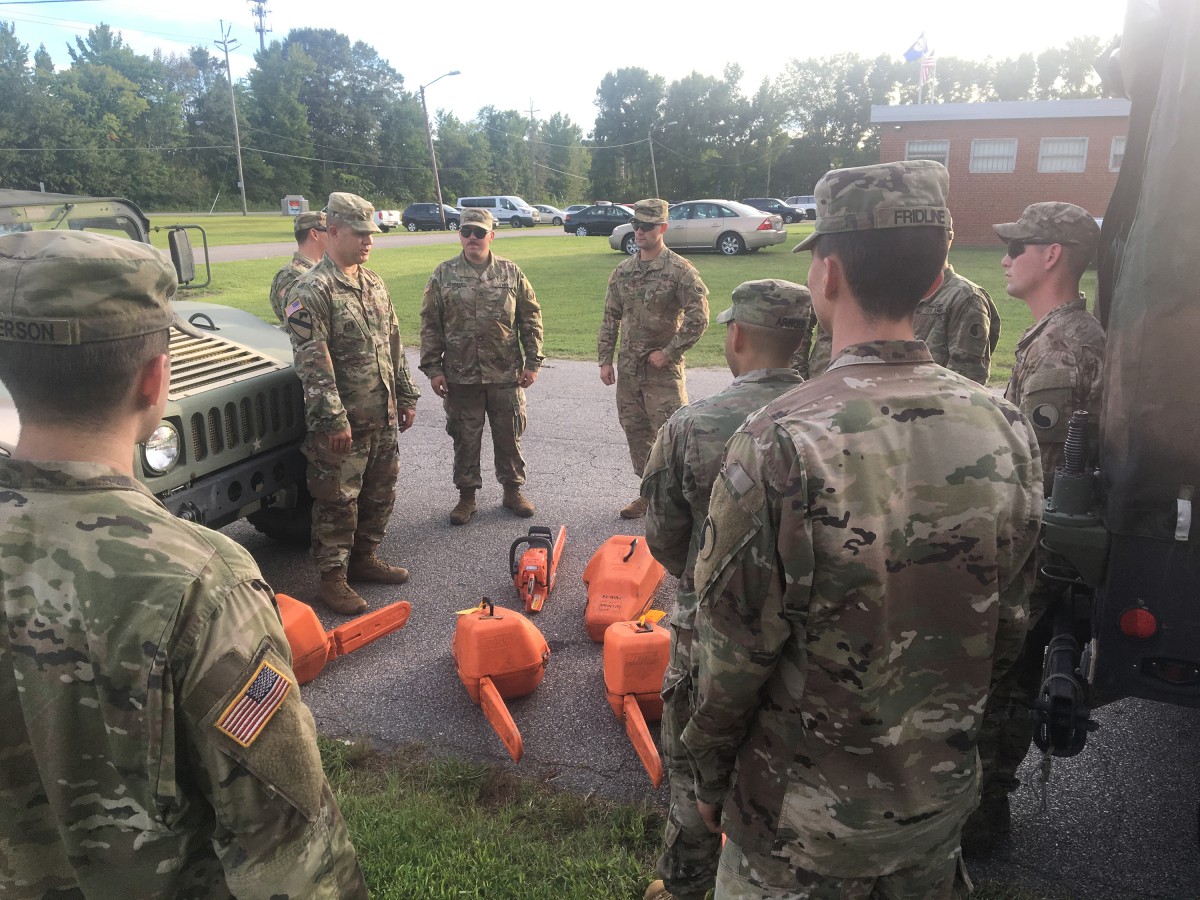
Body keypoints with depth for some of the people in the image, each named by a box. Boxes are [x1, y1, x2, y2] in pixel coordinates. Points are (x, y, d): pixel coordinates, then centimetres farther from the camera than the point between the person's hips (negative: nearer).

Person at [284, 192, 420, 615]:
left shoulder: (374, 283, 12)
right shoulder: (311, 291, -14)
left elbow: (394, 345, 17)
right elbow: (312, 363, -19)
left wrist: (406, 396, 15)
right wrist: (334, 418, -22)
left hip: (383, 417, 8)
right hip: (342, 422, -8)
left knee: (380, 493, 17)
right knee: (338, 501, 2)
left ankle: (364, 557, 34)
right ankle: (332, 577, 15)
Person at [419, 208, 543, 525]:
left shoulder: (511, 272, 2)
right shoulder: (444, 274, 1)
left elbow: (530, 318, 5)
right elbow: (430, 325, 2)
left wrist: (532, 361, 0)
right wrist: (433, 368, -2)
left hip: (506, 374, 0)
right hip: (460, 376, 0)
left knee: (509, 436, 11)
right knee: (465, 439, 9)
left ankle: (512, 489, 28)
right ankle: (466, 495, 24)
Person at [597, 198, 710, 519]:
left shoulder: (679, 270, -9)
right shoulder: (623, 271, 8)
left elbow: (698, 318, -12)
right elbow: (611, 318, 13)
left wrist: (668, 353, -13)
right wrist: (605, 359, 8)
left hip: (663, 369, -6)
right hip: (628, 368, 6)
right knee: (636, 432, 13)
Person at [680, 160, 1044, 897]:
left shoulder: (779, 446, -29)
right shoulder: (1007, 430, -11)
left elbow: (734, 655, -20)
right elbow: (1007, 632, 0)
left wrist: (710, 780, -2)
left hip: (805, 824, -4)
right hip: (942, 804, 5)